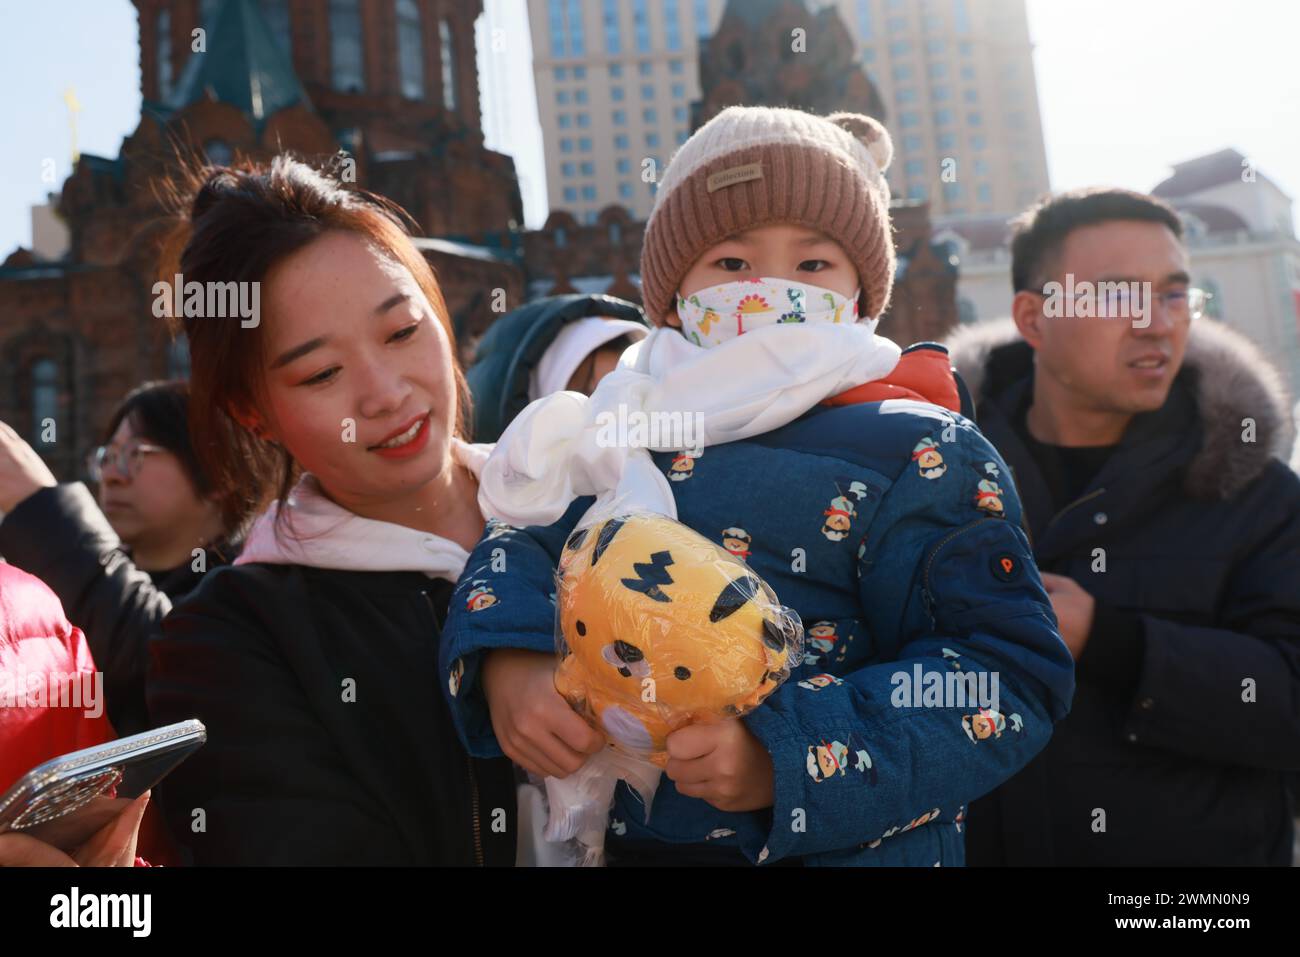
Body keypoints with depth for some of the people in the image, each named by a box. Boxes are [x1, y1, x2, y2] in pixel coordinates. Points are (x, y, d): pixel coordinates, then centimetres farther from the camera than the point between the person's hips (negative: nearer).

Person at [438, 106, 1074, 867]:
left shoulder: (925, 457, -13)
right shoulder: (636, 426, 1)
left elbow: (1007, 673, -19)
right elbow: (528, 538, -2)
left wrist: (788, 756, -31)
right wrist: (505, 663, -24)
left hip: (840, 843, -4)